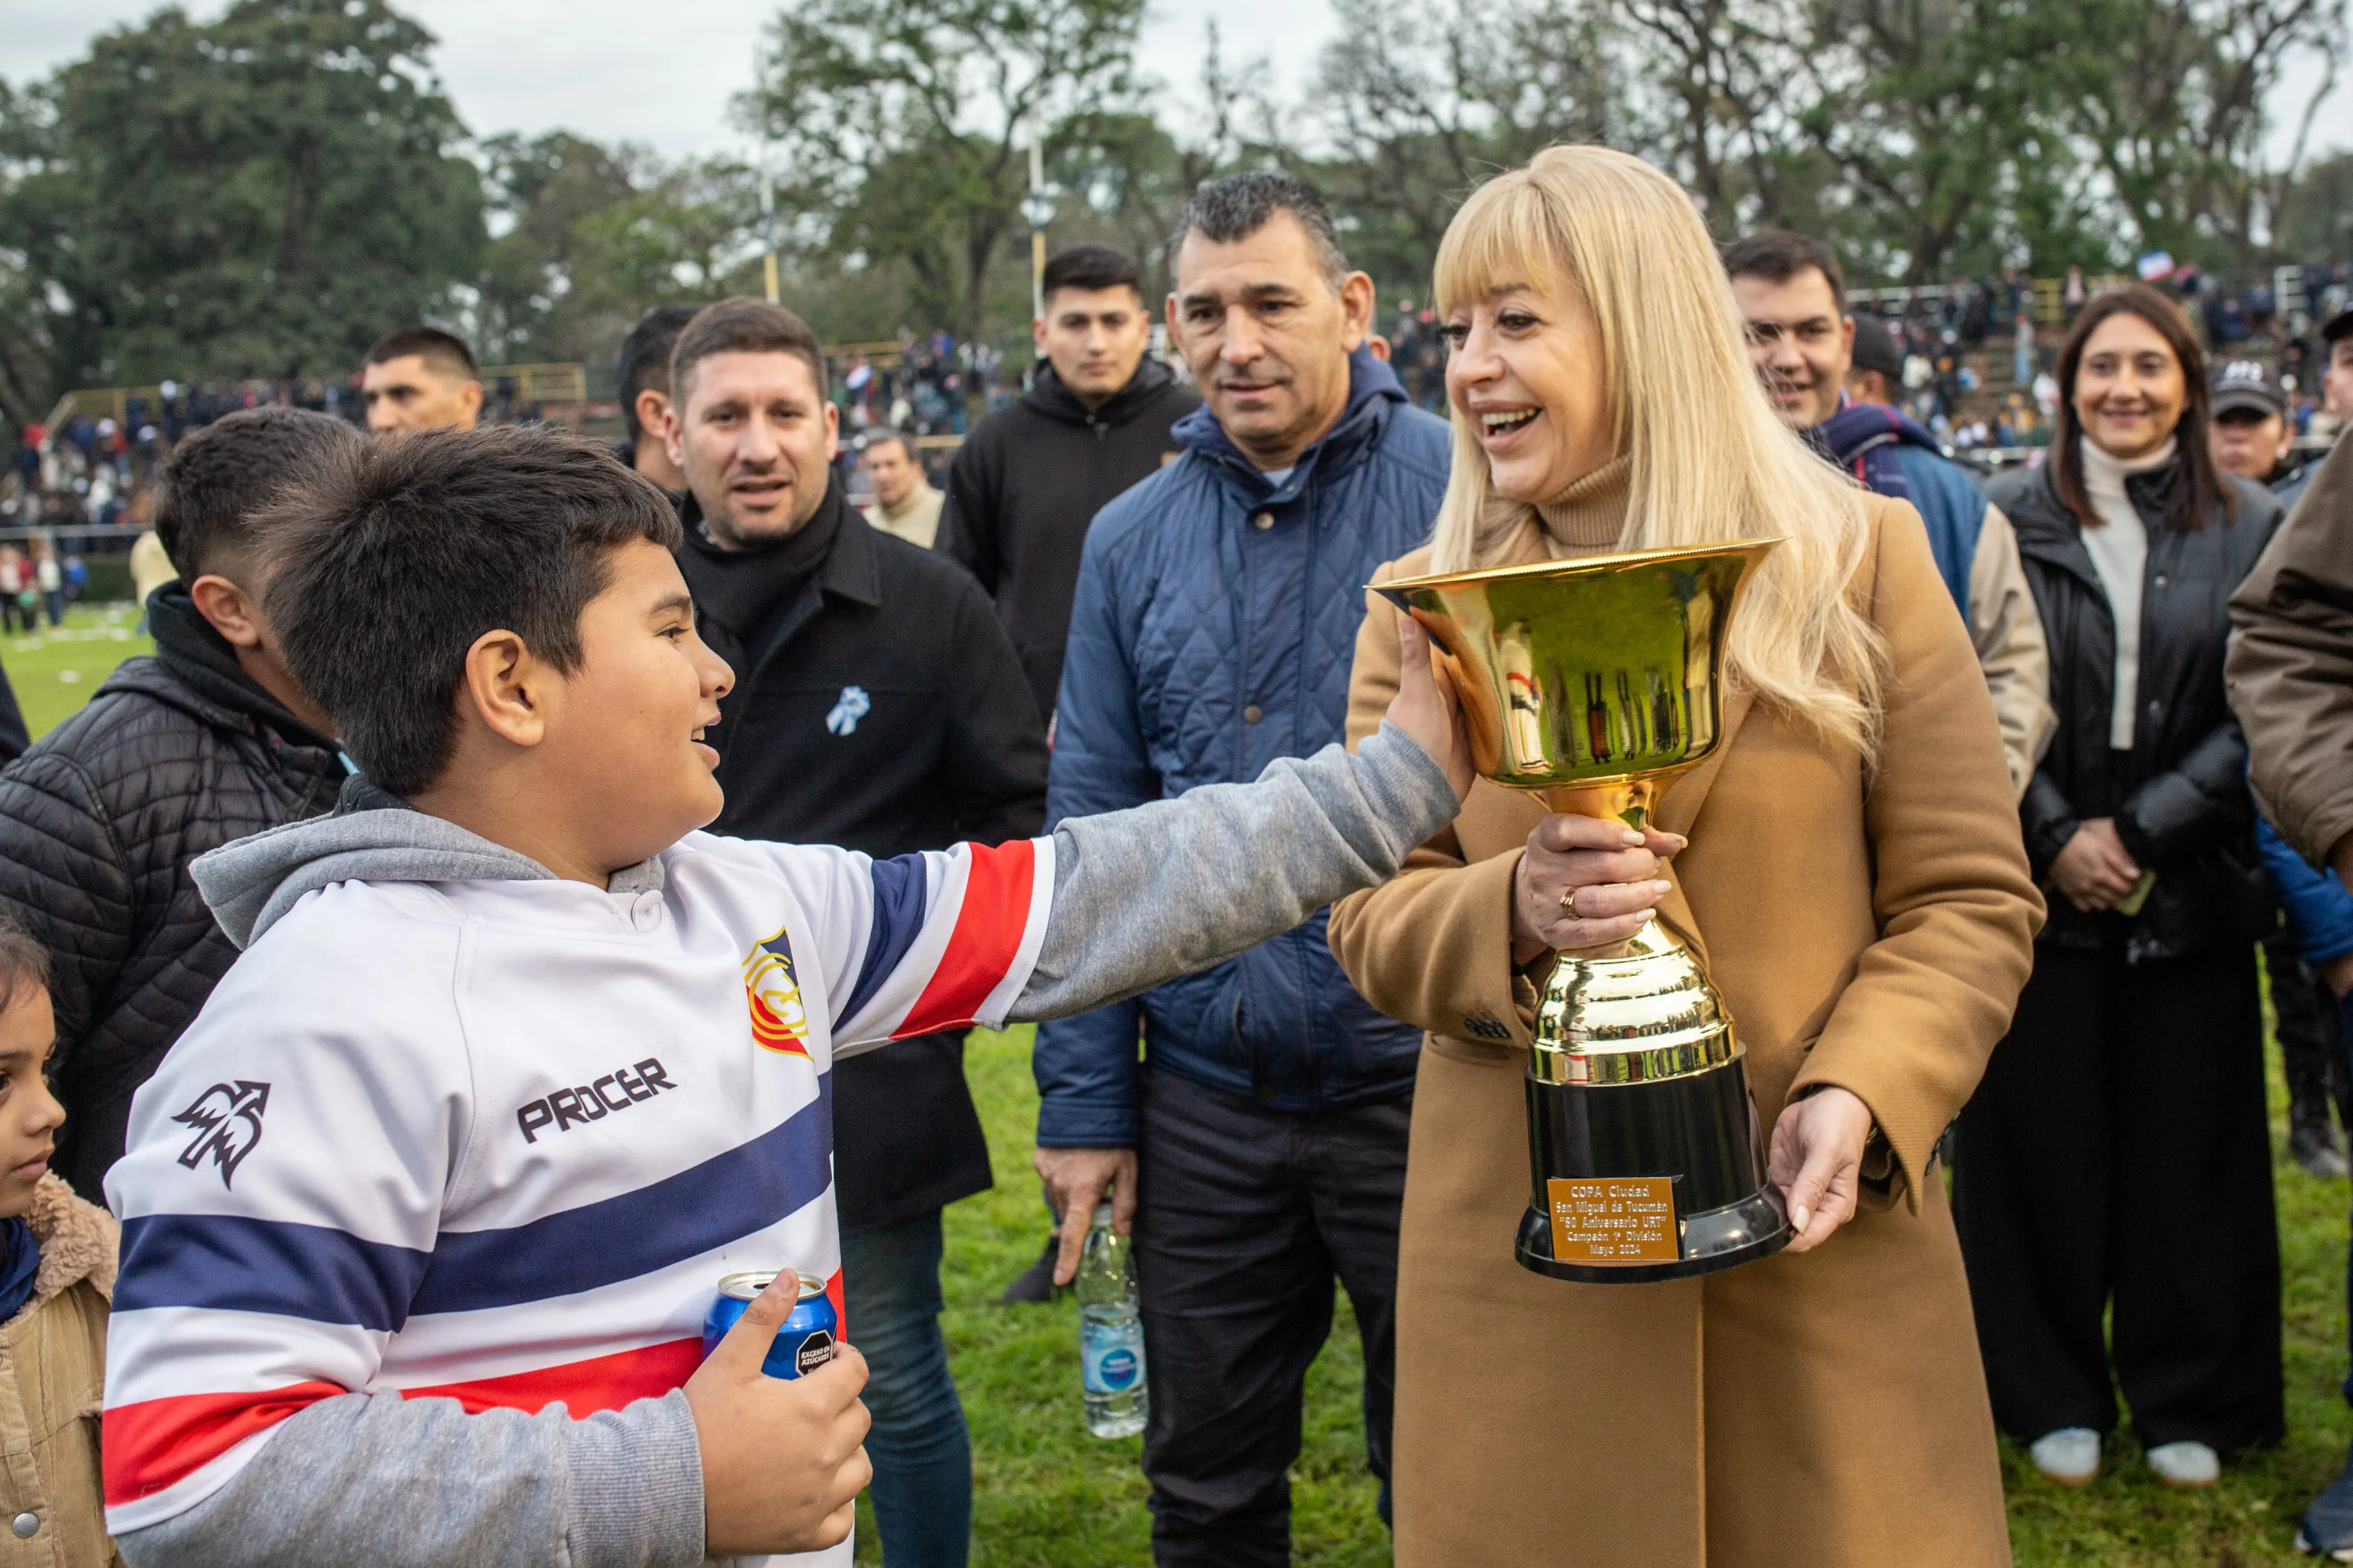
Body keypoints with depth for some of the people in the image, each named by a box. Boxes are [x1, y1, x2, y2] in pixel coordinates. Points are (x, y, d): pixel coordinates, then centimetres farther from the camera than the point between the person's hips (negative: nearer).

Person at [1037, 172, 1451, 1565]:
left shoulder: (1462, 495, -7)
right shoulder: (1133, 540, 6)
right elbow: (1091, 834, 8)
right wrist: (1083, 1101, 5)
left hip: (1422, 1081, -3)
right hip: (1205, 1101, 4)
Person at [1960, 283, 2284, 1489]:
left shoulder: (2250, 528, 4)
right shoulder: (2012, 521, 1)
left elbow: (2257, 714, 0)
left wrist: (2141, 829, -9)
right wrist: (2053, 835, -11)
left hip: (2189, 888, 1)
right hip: (2039, 882, -1)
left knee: (2184, 1147, 6)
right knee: (2045, 1143, 4)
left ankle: (2188, 1402, 21)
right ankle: (2055, 1398, 19)